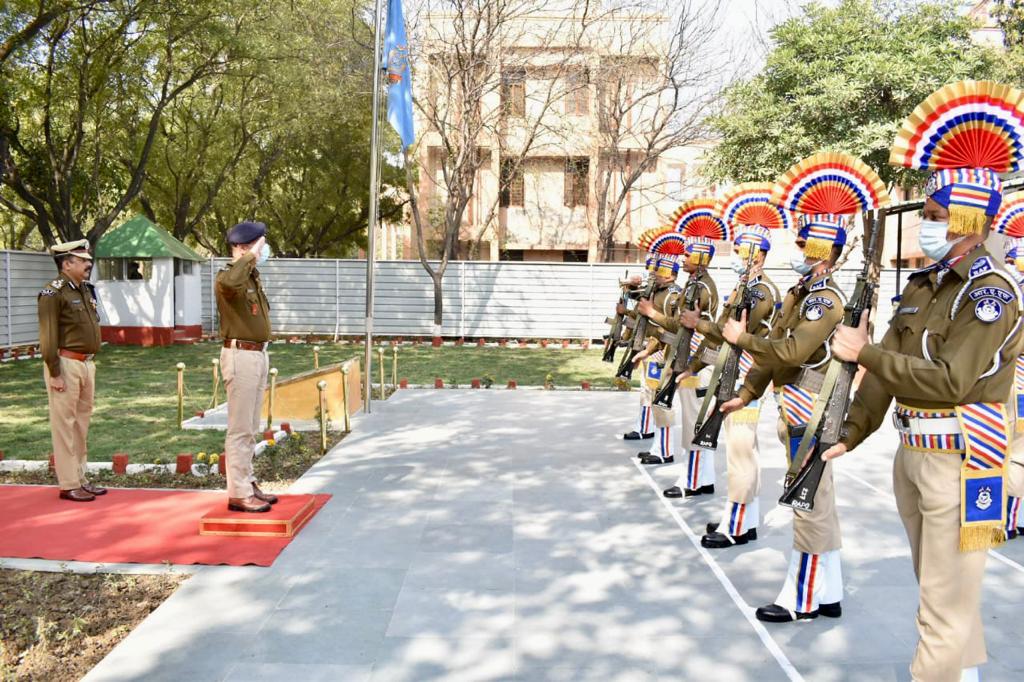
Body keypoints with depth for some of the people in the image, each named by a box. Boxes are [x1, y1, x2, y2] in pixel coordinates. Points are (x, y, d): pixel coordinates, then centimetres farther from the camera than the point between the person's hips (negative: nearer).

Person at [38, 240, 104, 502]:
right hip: (66, 364, -8)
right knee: (65, 425, 0)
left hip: (86, 364, 8)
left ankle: (80, 479, 24)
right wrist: (54, 373, -18)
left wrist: (90, 367, 16)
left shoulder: (85, 289, 13)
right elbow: (48, 336, -16)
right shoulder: (53, 292, -12)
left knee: (82, 424, 14)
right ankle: (69, 485, 7)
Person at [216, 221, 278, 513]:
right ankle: (238, 494, 0)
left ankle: (248, 484, 24)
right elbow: (230, 283, -41)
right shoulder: (228, 276, -13)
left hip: (258, 354, 10)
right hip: (241, 356, -10)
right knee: (240, 429, -5)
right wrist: (250, 257, -27)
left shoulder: (253, 276, 16)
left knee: (250, 428, 15)